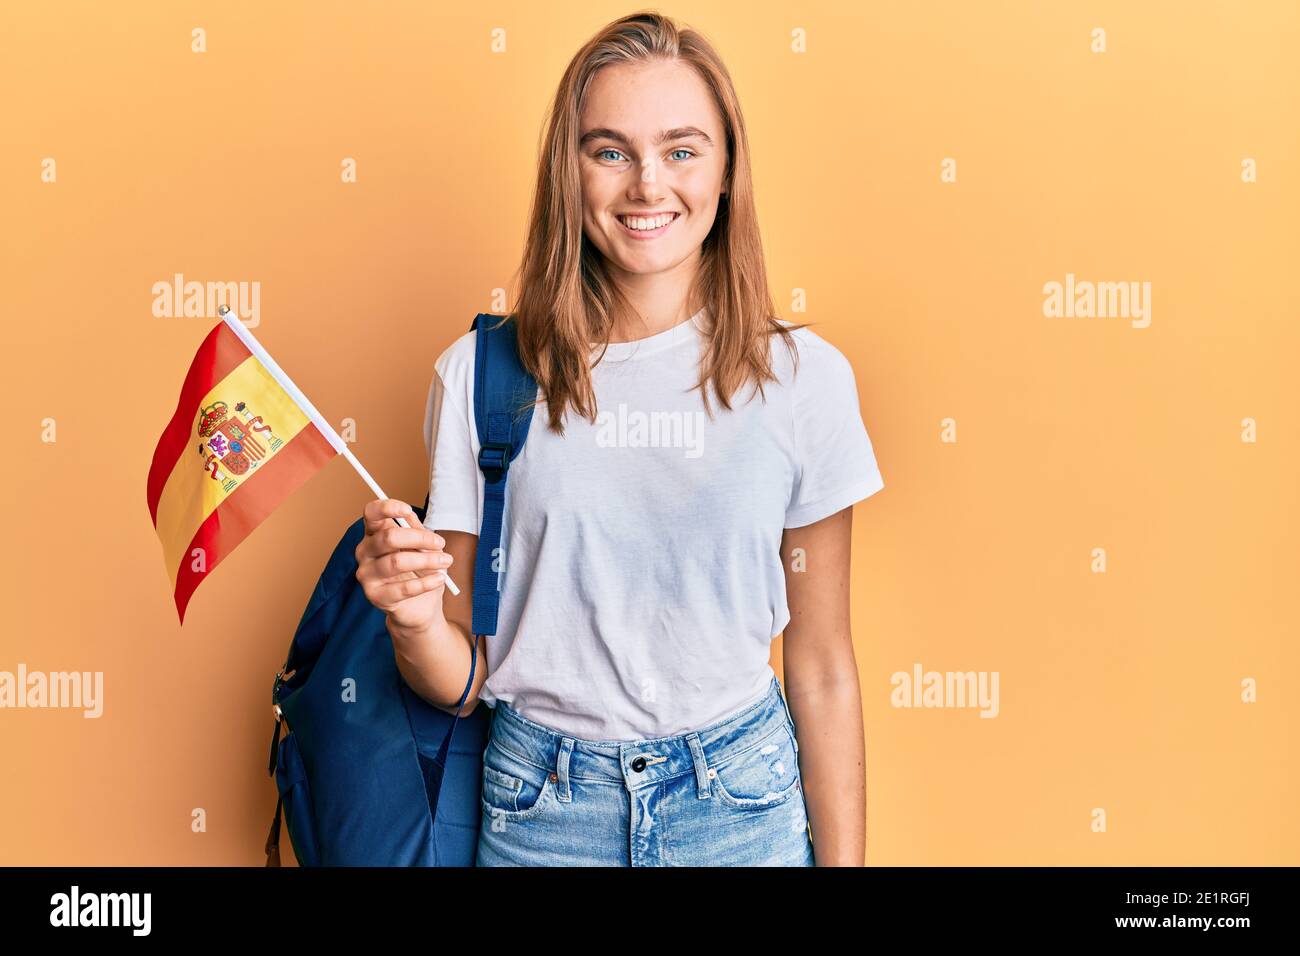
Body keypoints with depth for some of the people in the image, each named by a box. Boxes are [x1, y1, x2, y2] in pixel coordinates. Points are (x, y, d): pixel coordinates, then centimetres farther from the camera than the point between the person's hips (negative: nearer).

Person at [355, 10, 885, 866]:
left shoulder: (803, 377, -7)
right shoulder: (482, 375, -7)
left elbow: (823, 672, -1)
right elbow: (459, 682, -2)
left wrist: (842, 857, 0)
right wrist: (417, 625, -23)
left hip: (740, 803, 0)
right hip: (541, 810, 1)